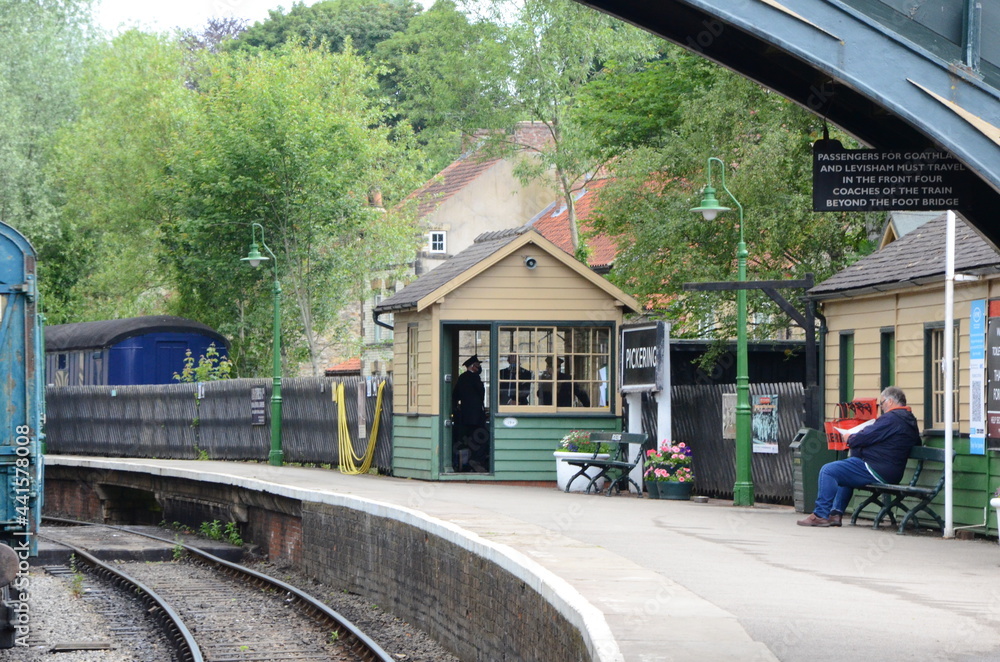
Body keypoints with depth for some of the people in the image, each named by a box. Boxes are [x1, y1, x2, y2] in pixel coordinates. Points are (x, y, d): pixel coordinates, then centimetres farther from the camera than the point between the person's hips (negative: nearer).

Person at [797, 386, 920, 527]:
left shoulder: (891, 418, -16)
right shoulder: (910, 420, 14)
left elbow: (865, 438, -17)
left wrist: (850, 439, 6)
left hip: (877, 472, -11)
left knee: (828, 471, -10)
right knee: (842, 472, 32)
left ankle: (821, 515, -8)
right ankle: (836, 513, 23)